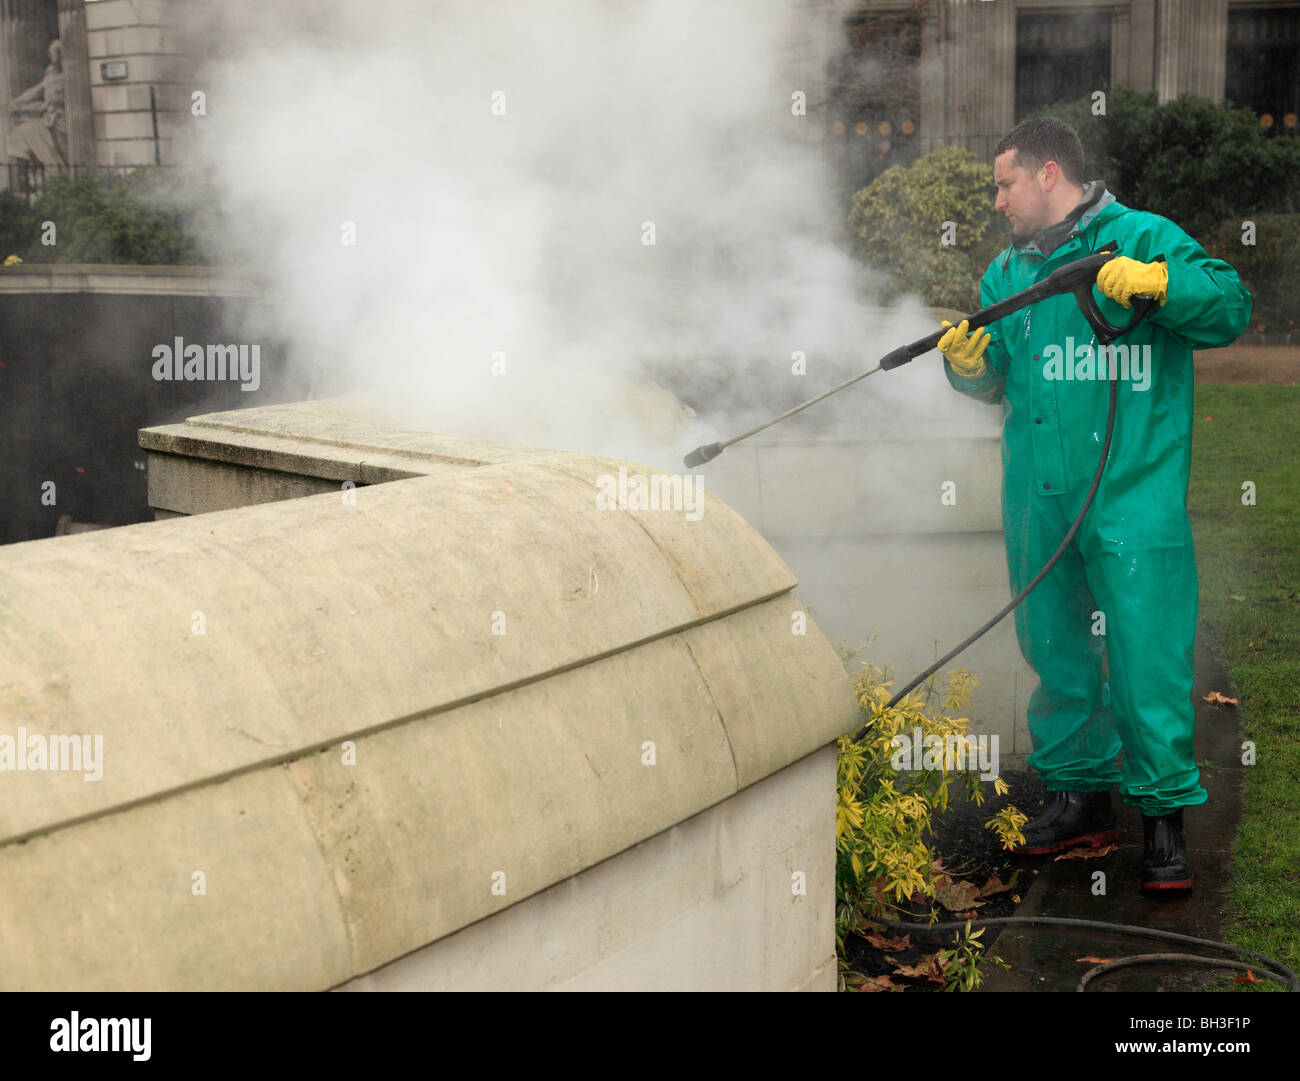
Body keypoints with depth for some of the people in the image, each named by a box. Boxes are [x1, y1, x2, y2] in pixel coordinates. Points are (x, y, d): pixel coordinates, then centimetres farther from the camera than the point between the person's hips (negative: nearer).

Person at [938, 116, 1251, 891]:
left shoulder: (1143, 238, 1)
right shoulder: (1007, 272, 18)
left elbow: (1233, 306, -8)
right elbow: (996, 379, 18)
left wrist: (1156, 281, -22)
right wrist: (970, 362, -4)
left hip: (1133, 492, -6)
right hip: (1038, 499, 6)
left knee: (1146, 652, -6)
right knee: (1054, 647, 12)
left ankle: (1165, 813, 7)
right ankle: (1079, 792, 27)